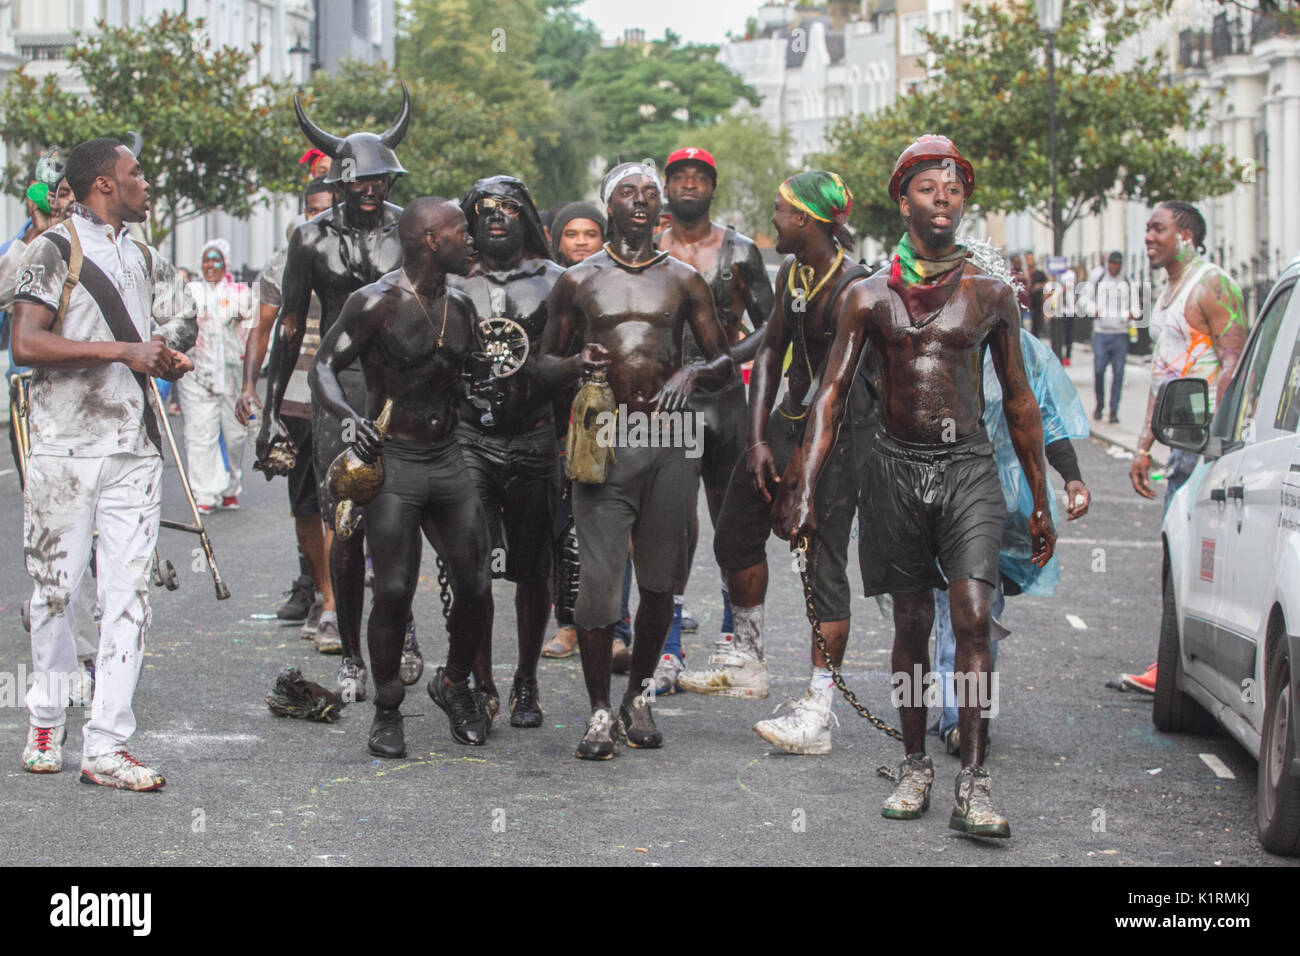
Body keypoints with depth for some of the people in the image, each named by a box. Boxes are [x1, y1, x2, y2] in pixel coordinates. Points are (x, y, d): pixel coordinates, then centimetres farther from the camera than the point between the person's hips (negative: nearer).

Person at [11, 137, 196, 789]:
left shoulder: (147, 260, 18)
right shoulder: (53, 251, -2)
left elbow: (177, 338, 26)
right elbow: (26, 345, -14)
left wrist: (168, 357, 2)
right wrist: (122, 350, -16)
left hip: (136, 447, 5)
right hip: (63, 448, -5)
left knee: (128, 596, -4)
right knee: (54, 589, 3)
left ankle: (106, 745, -4)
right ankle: (47, 720, 22)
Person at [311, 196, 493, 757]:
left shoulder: (460, 306, 12)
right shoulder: (376, 303, -8)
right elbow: (324, 366, -9)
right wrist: (349, 416, -26)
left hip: (448, 459, 6)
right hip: (392, 461, -6)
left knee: (476, 586, -1)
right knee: (394, 592, -10)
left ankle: (454, 685, 24)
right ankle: (387, 710, 7)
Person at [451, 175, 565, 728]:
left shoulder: (553, 283, 7)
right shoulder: (453, 284, 9)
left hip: (534, 439, 0)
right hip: (470, 437, 0)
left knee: (532, 569, 5)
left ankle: (527, 684, 18)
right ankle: (481, 686, -2)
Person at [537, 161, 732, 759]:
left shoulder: (684, 281, 11)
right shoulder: (578, 282, 9)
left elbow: (726, 363, 13)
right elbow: (545, 363, 14)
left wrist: (694, 372, -10)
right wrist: (576, 363, -9)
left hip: (670, 442, 1)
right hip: (604, 441, -1)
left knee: (659, 581, 5)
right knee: (599, 578, -10)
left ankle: (637, 696, 22)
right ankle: (600, 711, -1)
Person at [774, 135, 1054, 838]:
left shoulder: (991, 296, 5)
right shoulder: (869, 297, 4)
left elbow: (1018, 401, 10)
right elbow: (832, 393, 2)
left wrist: (1041, 504, 11)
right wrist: (803, 487, -9)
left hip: (968, 468, -1)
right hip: (897, 465, 1)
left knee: (973, 620, -13)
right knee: (912, 623, 7)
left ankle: (972, 785, -14)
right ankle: (915, 767, 18)